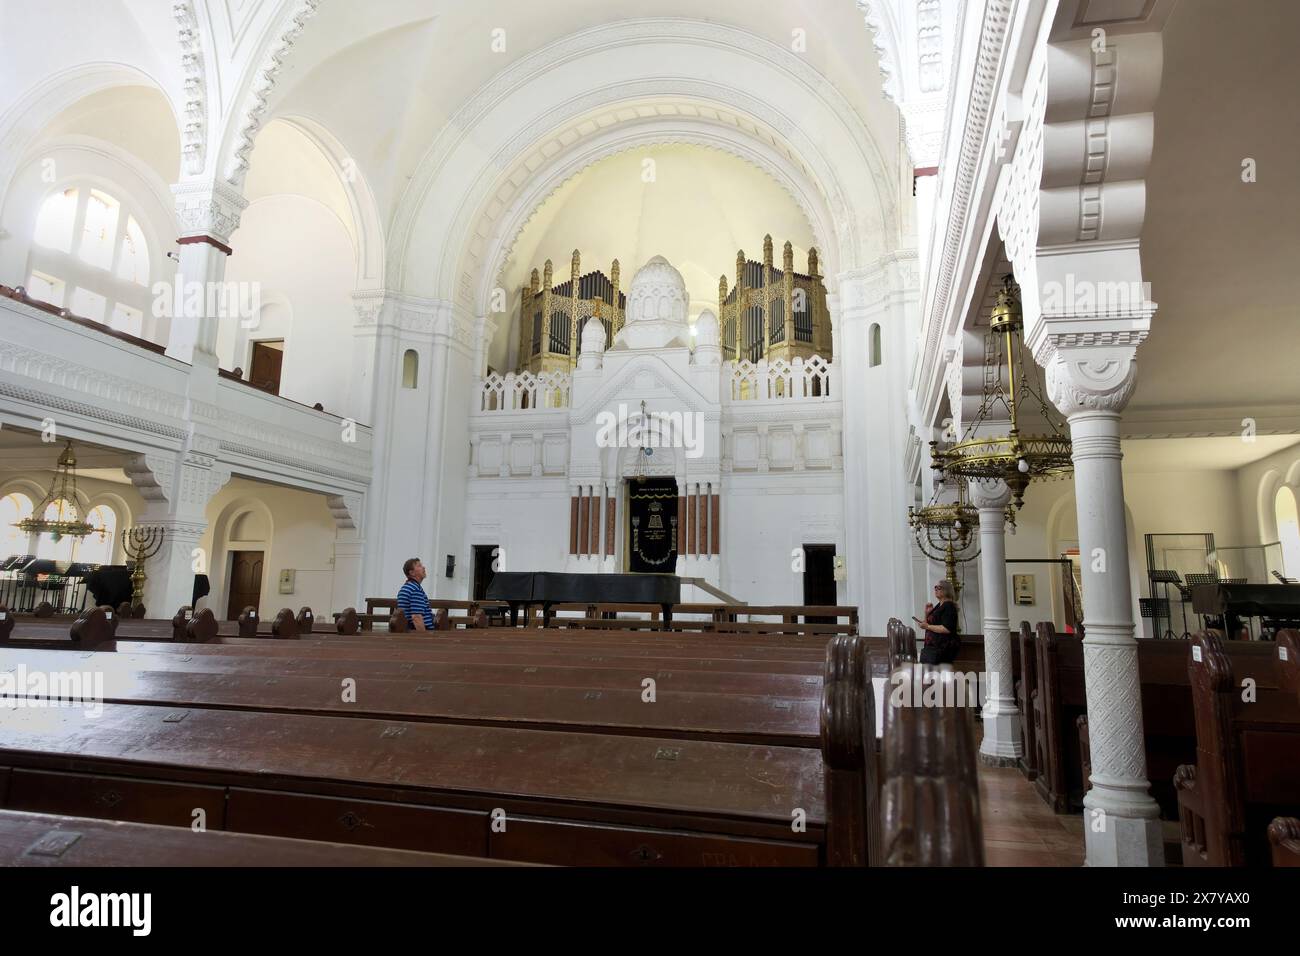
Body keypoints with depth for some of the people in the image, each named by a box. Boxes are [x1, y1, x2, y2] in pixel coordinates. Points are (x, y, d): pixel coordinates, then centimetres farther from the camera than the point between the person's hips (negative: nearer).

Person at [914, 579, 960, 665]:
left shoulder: (949, 606, -10)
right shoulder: (938, 605, 18)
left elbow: (947, 629, -20)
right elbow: (929, 623, 24)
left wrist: (928, 626, -16)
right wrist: (927, 614, 6)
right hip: (932, 646, 9)